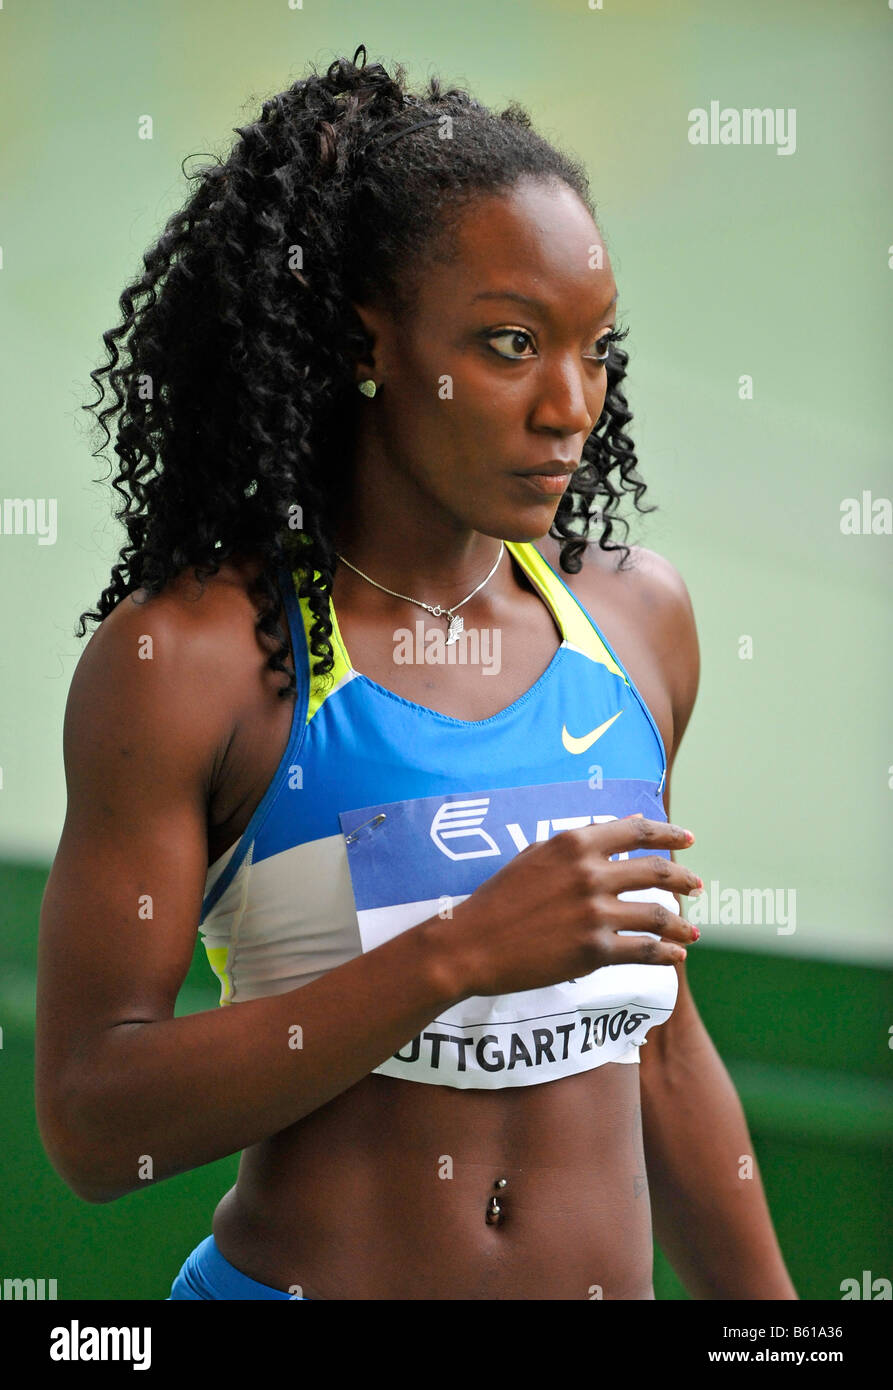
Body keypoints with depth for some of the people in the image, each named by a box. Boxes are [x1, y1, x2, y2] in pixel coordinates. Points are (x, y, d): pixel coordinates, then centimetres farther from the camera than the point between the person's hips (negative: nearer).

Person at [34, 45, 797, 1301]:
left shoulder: (636, 616, 5)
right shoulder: (184, 653, -11)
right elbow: (91, 1122, -16)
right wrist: (459, 954, -23)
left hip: (613, 1279, 5)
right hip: (303, 1276, -4)